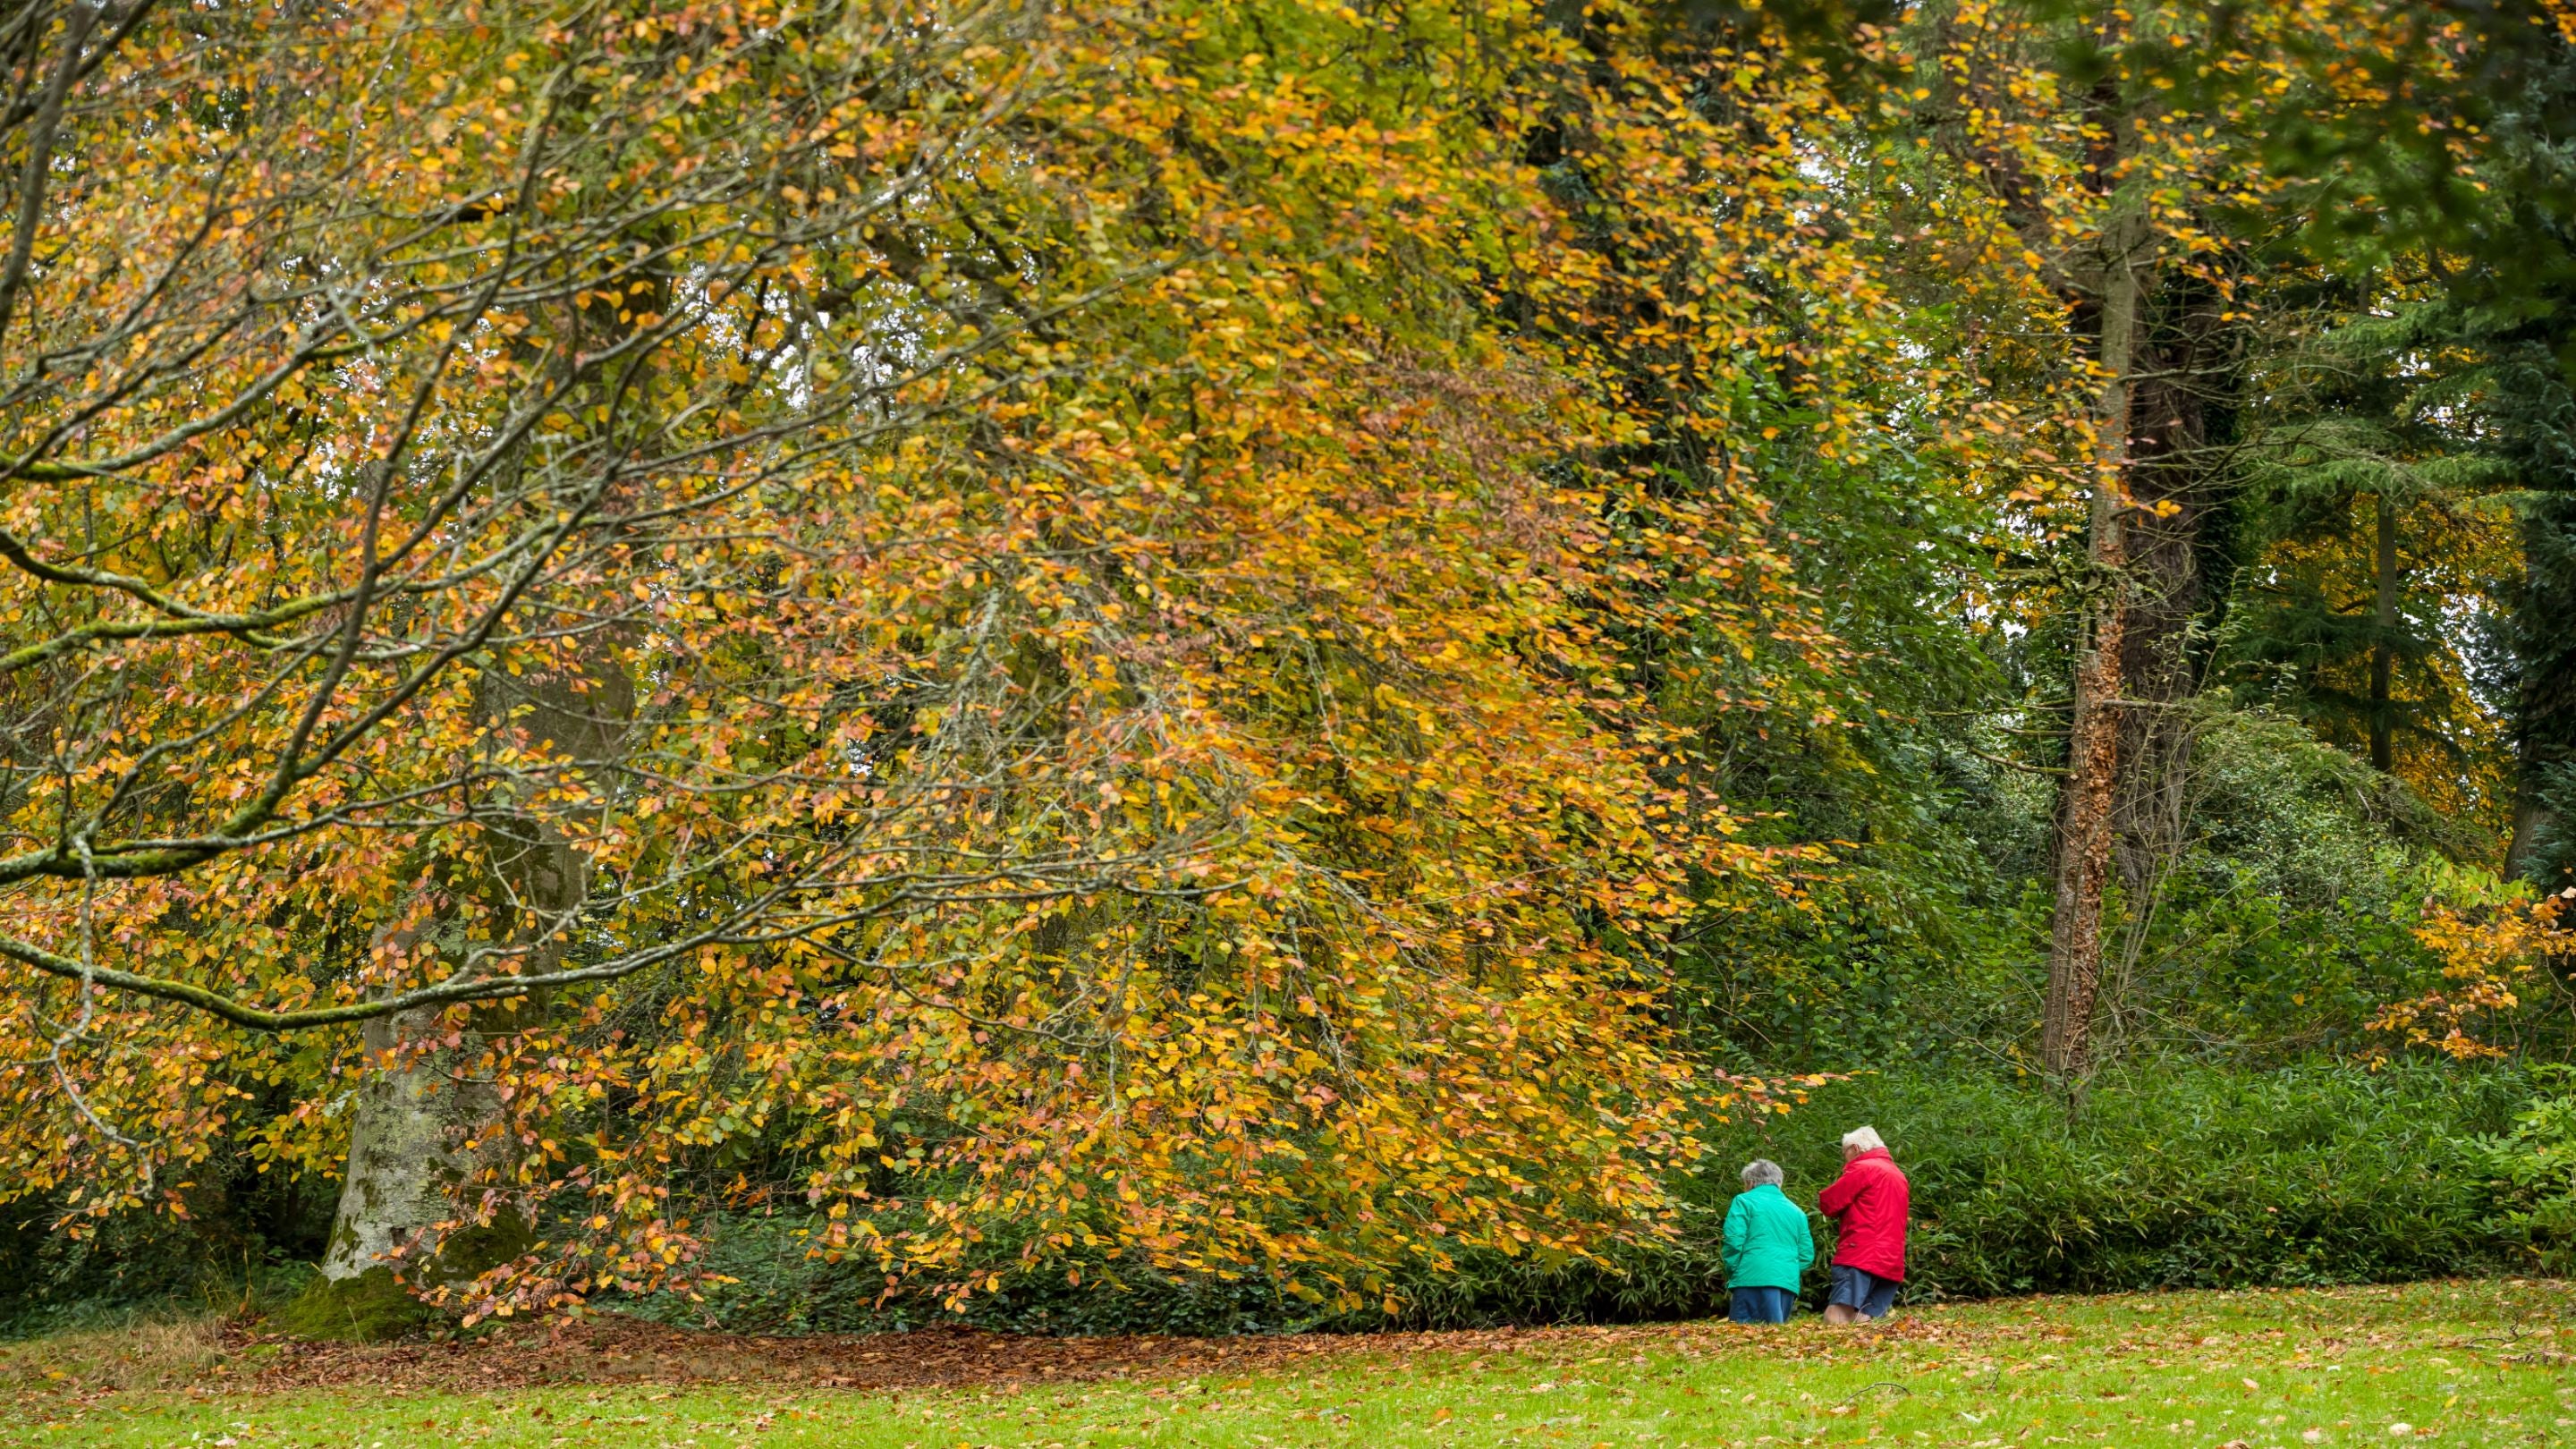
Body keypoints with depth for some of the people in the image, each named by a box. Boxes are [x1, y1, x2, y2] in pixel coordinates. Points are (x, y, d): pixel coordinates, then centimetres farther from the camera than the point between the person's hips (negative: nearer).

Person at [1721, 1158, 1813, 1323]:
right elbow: (1807, 1254, 16)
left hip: (1754, 1279, -6)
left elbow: (1734, 1240, -6)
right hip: (1789, 1283, 6)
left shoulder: (1744, 1201, 6)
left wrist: (1731, 1275, 3)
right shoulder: (1797, 1211, 23)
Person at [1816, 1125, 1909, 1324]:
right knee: (1867, 1322, 3)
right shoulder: (1898, 1174, 25)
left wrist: (1820, 1198, 17)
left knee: (1835, 1321, -19)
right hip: (1892, 1263, 9)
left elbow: (1829, 1203, -3)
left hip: (1861, 1257, -9)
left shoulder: (1862, 1168, -2)